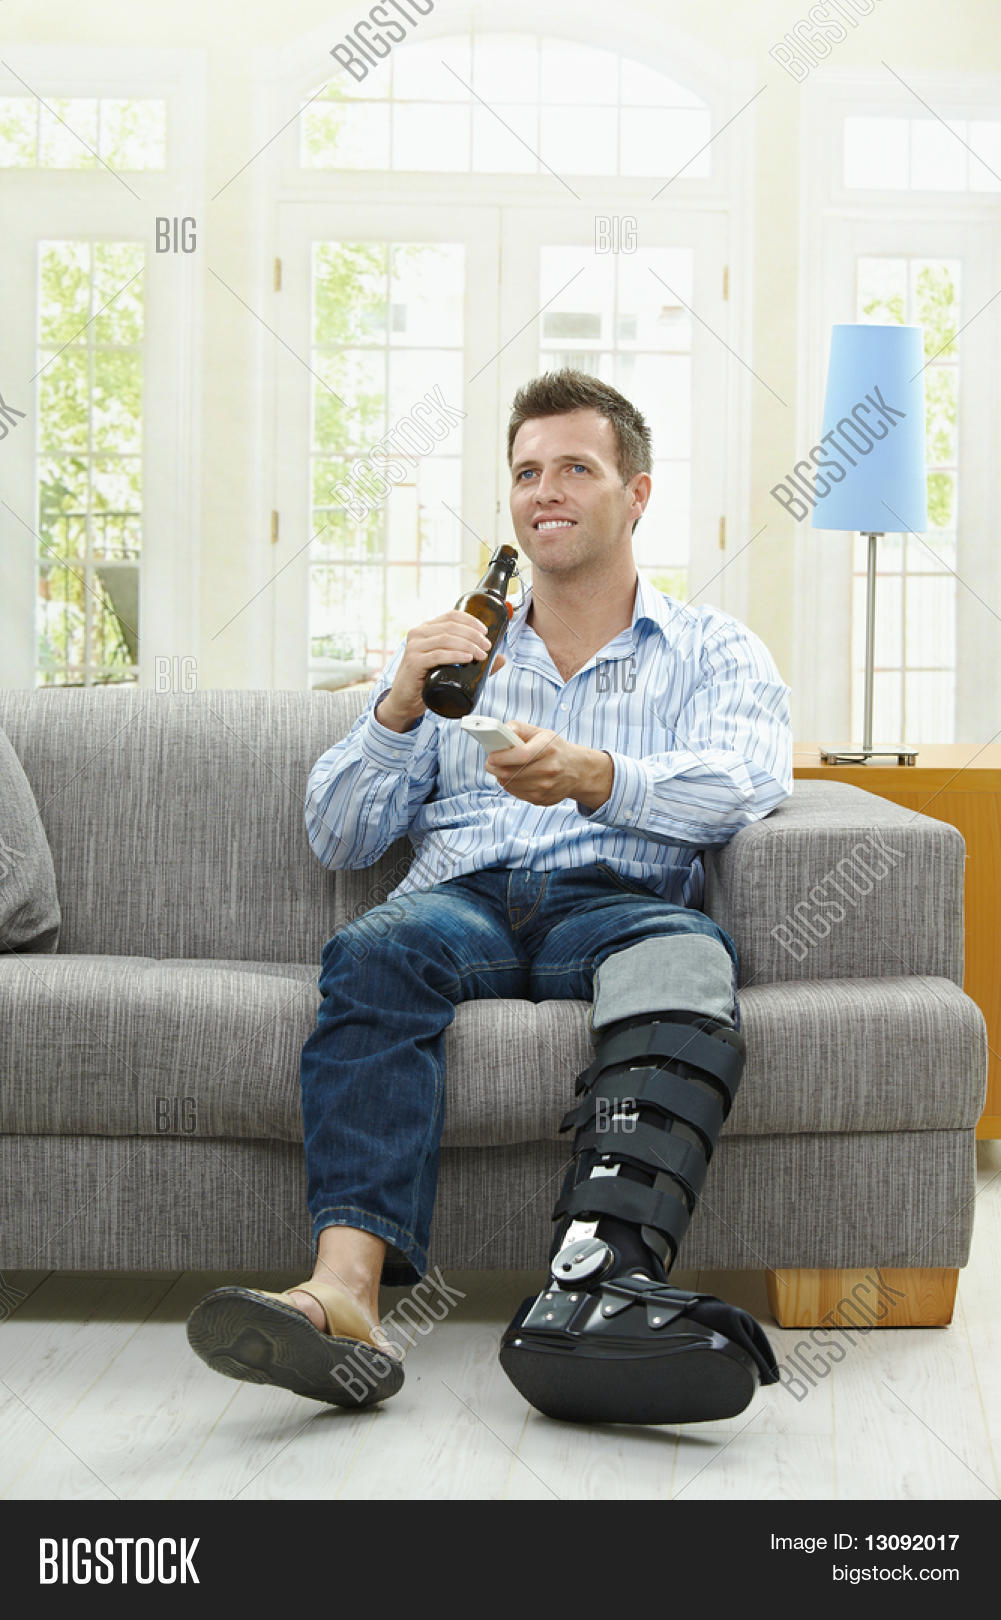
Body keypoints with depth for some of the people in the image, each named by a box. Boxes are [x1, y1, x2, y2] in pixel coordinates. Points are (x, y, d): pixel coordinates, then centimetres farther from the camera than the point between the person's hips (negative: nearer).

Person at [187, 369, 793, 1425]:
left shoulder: (715, 653, 20)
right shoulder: (453, 656, 26)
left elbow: (747, 782, -4)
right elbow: (337, 841, 15)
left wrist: (594, 776, -24)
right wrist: (400, 709, -5)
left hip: (621, 901, -1)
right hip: (462, 898, 2)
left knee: (685, 959, -37)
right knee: (376, 952, -34)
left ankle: (590, 1286, -57)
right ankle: (346, 1286, -49)